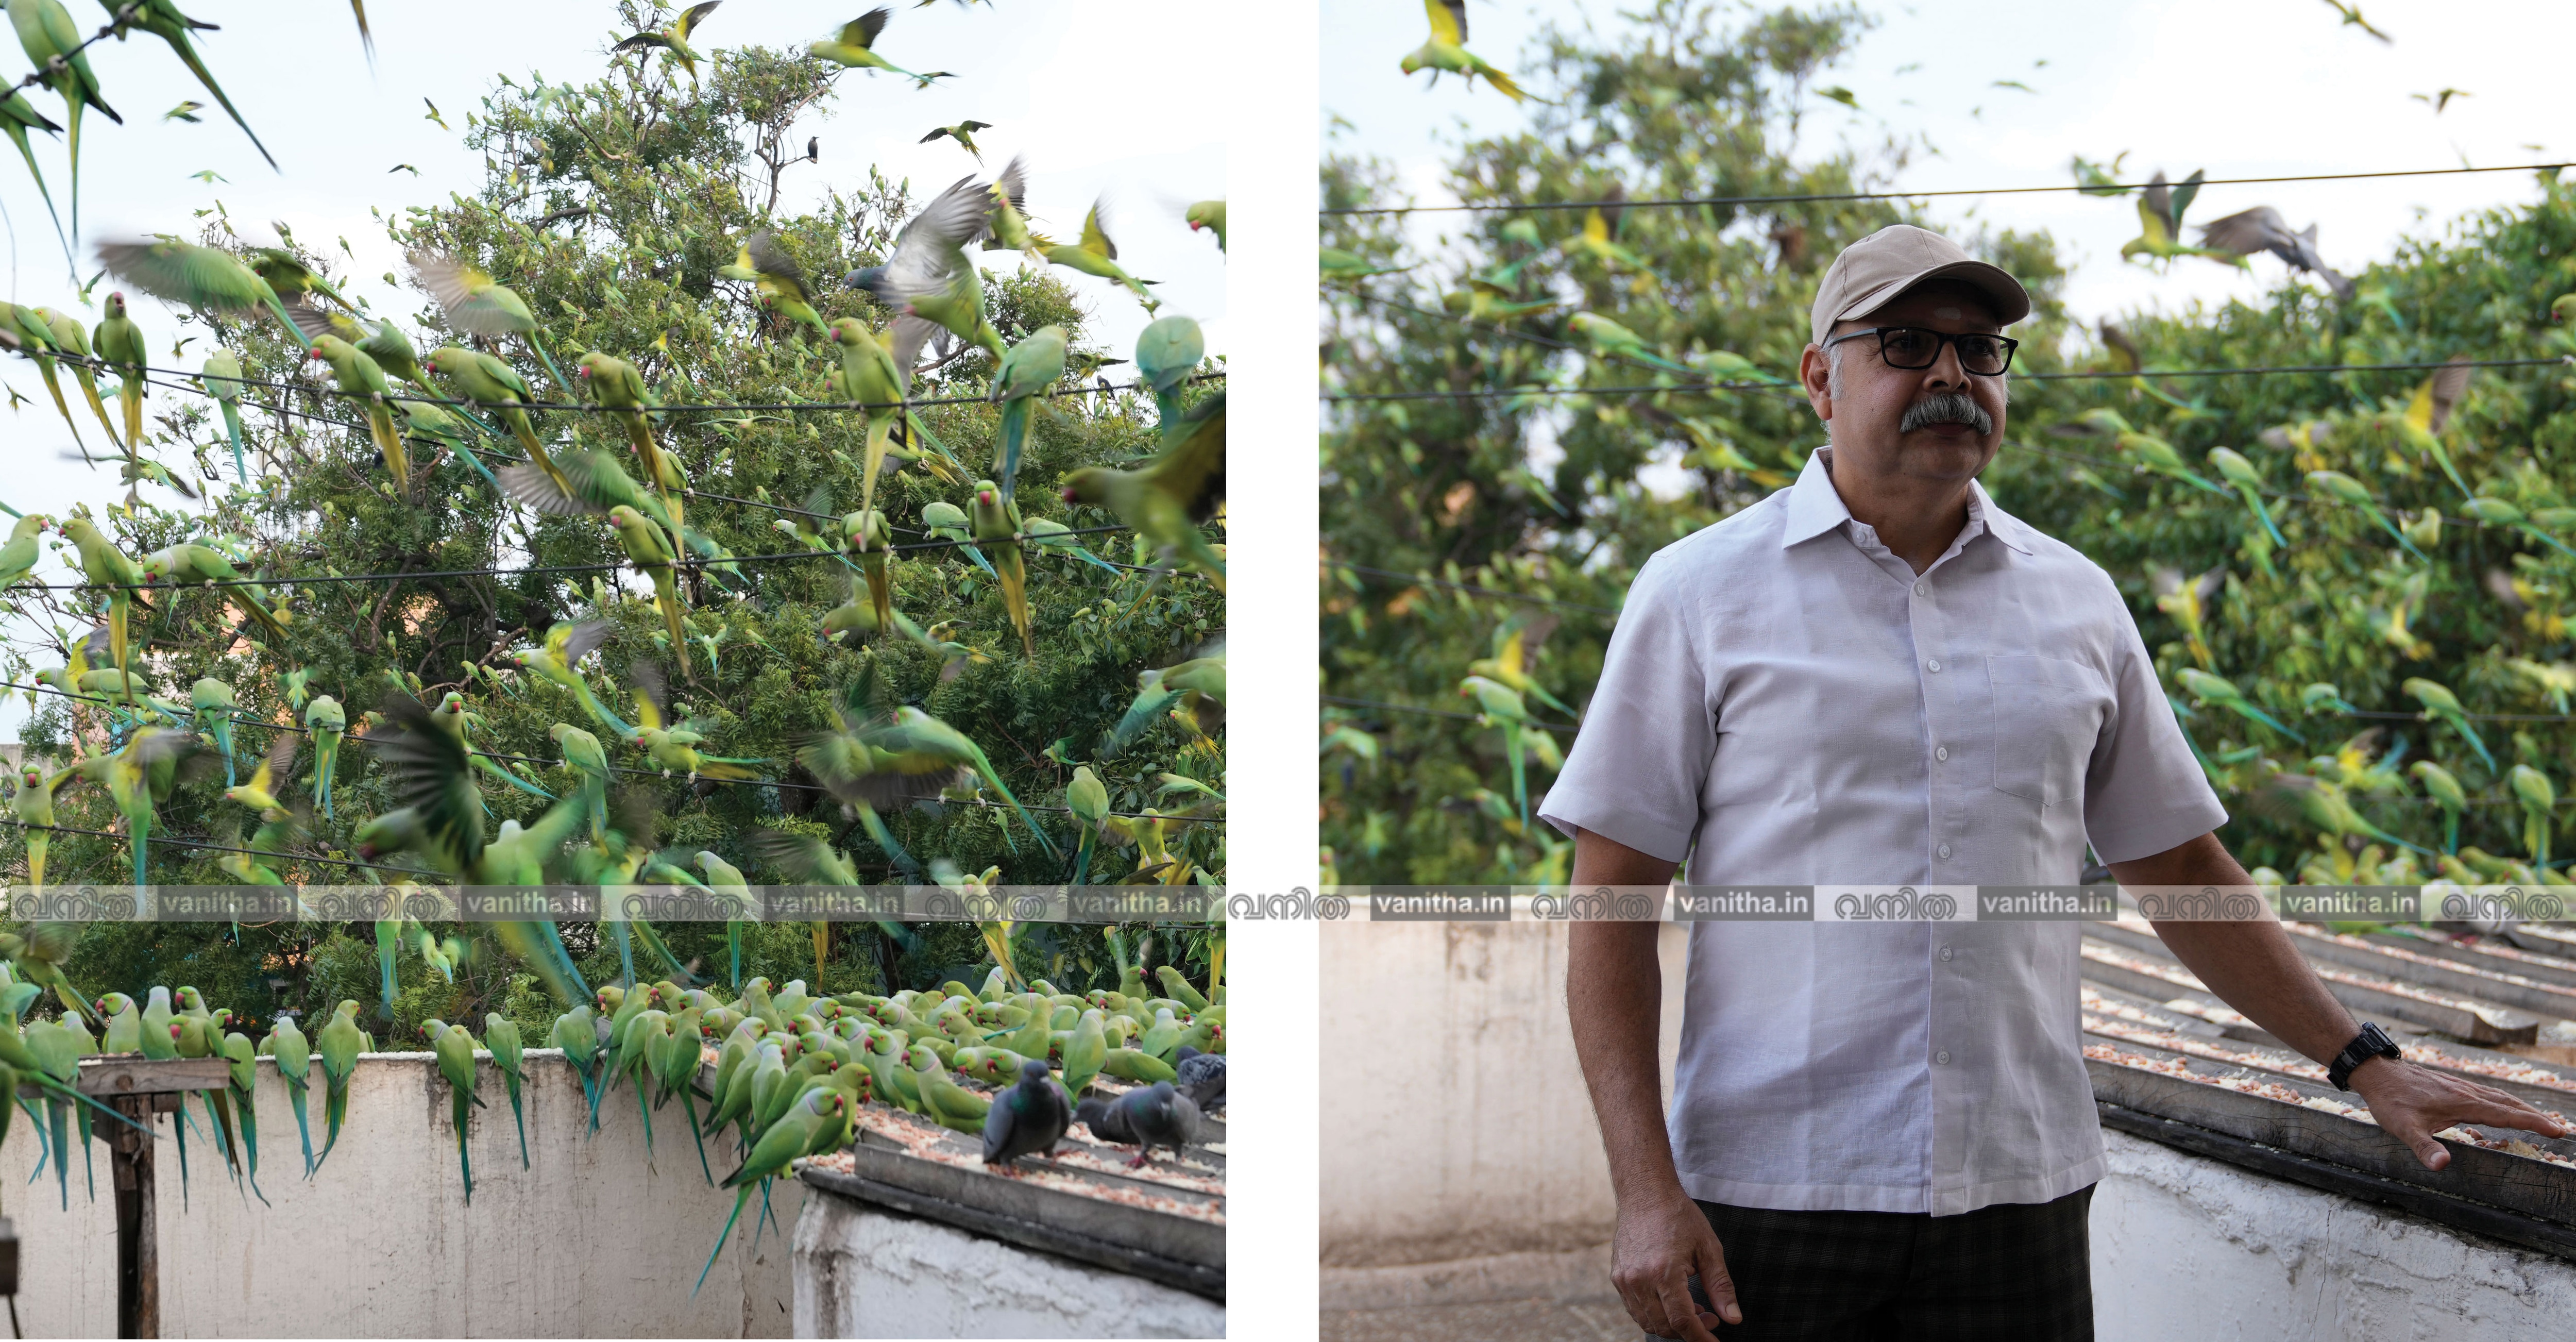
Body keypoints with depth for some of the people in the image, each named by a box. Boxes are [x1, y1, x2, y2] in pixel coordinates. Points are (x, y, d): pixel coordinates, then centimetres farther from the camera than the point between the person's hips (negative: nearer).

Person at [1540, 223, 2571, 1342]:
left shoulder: (2076, 601, 11)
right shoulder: (1698, 593, 1)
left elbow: (2183, 870, 19)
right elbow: (1612, 903, -2)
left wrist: (2366, 1063, 15)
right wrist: (1645, 1188, -11)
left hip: (2015, 1198, 3)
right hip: (1768, 1197, -3)